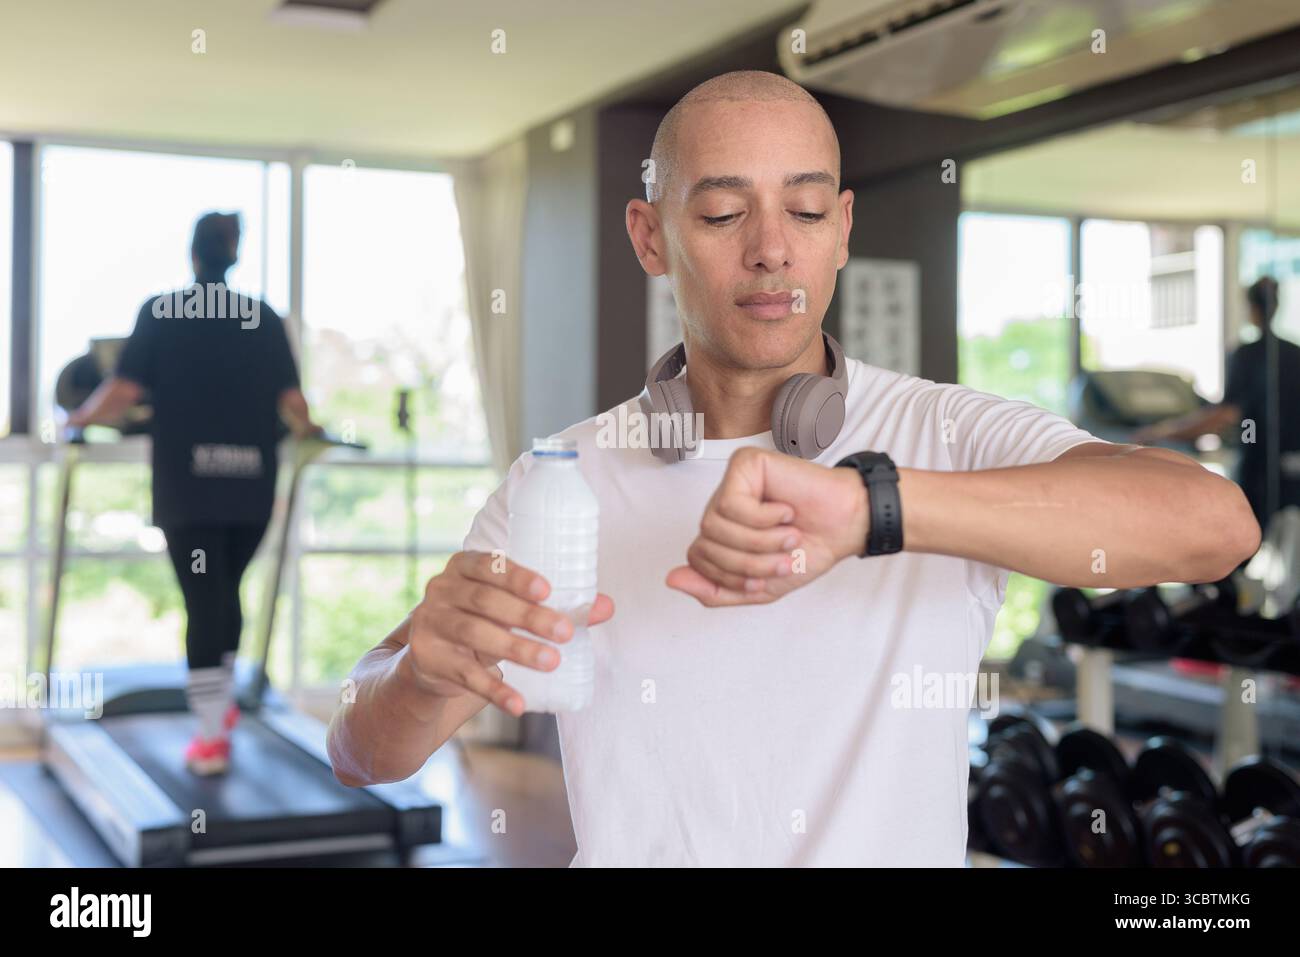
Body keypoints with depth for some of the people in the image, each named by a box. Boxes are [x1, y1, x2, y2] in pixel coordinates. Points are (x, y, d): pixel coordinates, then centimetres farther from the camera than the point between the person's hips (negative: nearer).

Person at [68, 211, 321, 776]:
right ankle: (223, 701, 31)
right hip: (252, 484, 2)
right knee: (225, 592, 19)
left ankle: (212, 734, -3)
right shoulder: (264, 318, 4)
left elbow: (124, 392, -7)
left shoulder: (161, 312, -2)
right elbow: (291, 403, 2)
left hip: (187, 486, -2)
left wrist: (80, 420, 11)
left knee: (203, 601, 0)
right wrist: (305, 429, 24)